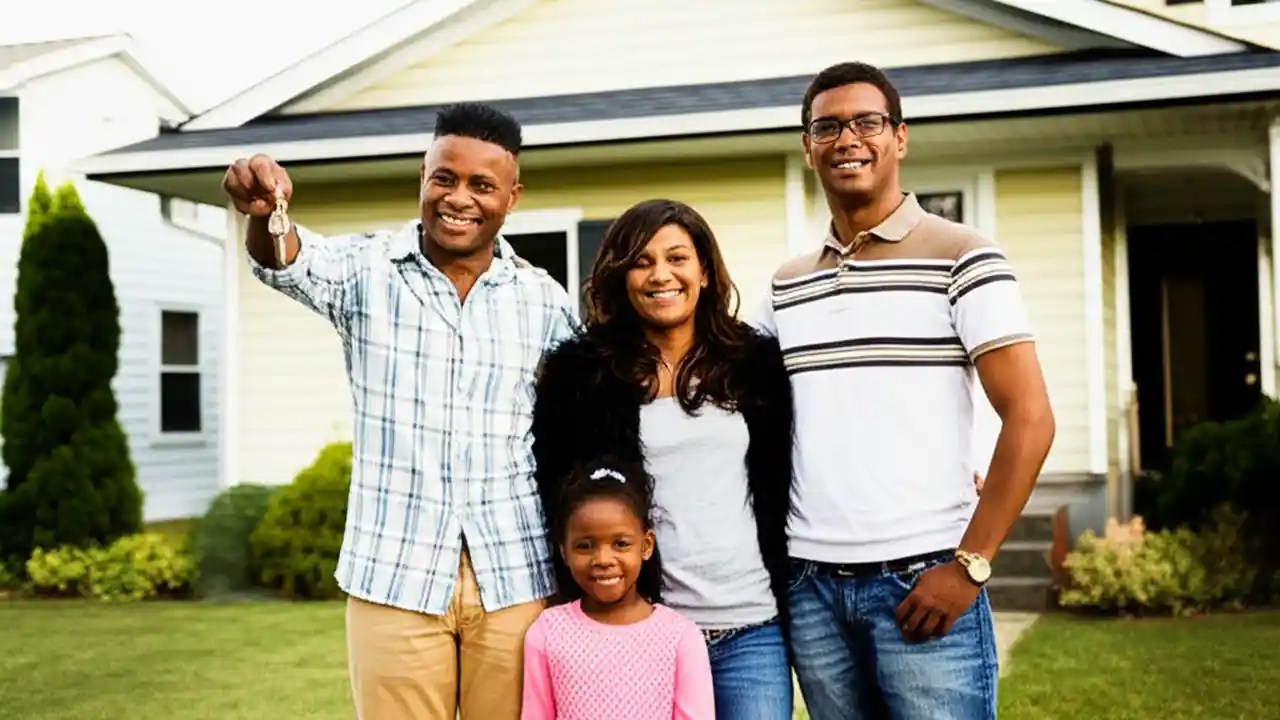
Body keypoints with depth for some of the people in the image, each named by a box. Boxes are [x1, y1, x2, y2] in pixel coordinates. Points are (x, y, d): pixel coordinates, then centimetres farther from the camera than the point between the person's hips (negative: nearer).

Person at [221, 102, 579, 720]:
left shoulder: (546, 303, 5)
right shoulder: (369, 271, 1)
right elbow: (291, 264, -20)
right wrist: (262, 215, -43)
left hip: (515, 582, 1)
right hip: (394, 581, -1)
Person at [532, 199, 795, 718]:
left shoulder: (757, 362, 7)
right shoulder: (580, 372, 1)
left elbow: (781, 491, 11)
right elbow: (556, 493, 3)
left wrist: (791, 606, 7)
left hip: (752, 628, 2)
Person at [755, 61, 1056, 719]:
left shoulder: (959, 258, -2)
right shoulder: (786, 284, 12)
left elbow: (1030, 420, -8)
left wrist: (970, 566, -12)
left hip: (922, 581, -4)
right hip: (809, 584, 5)